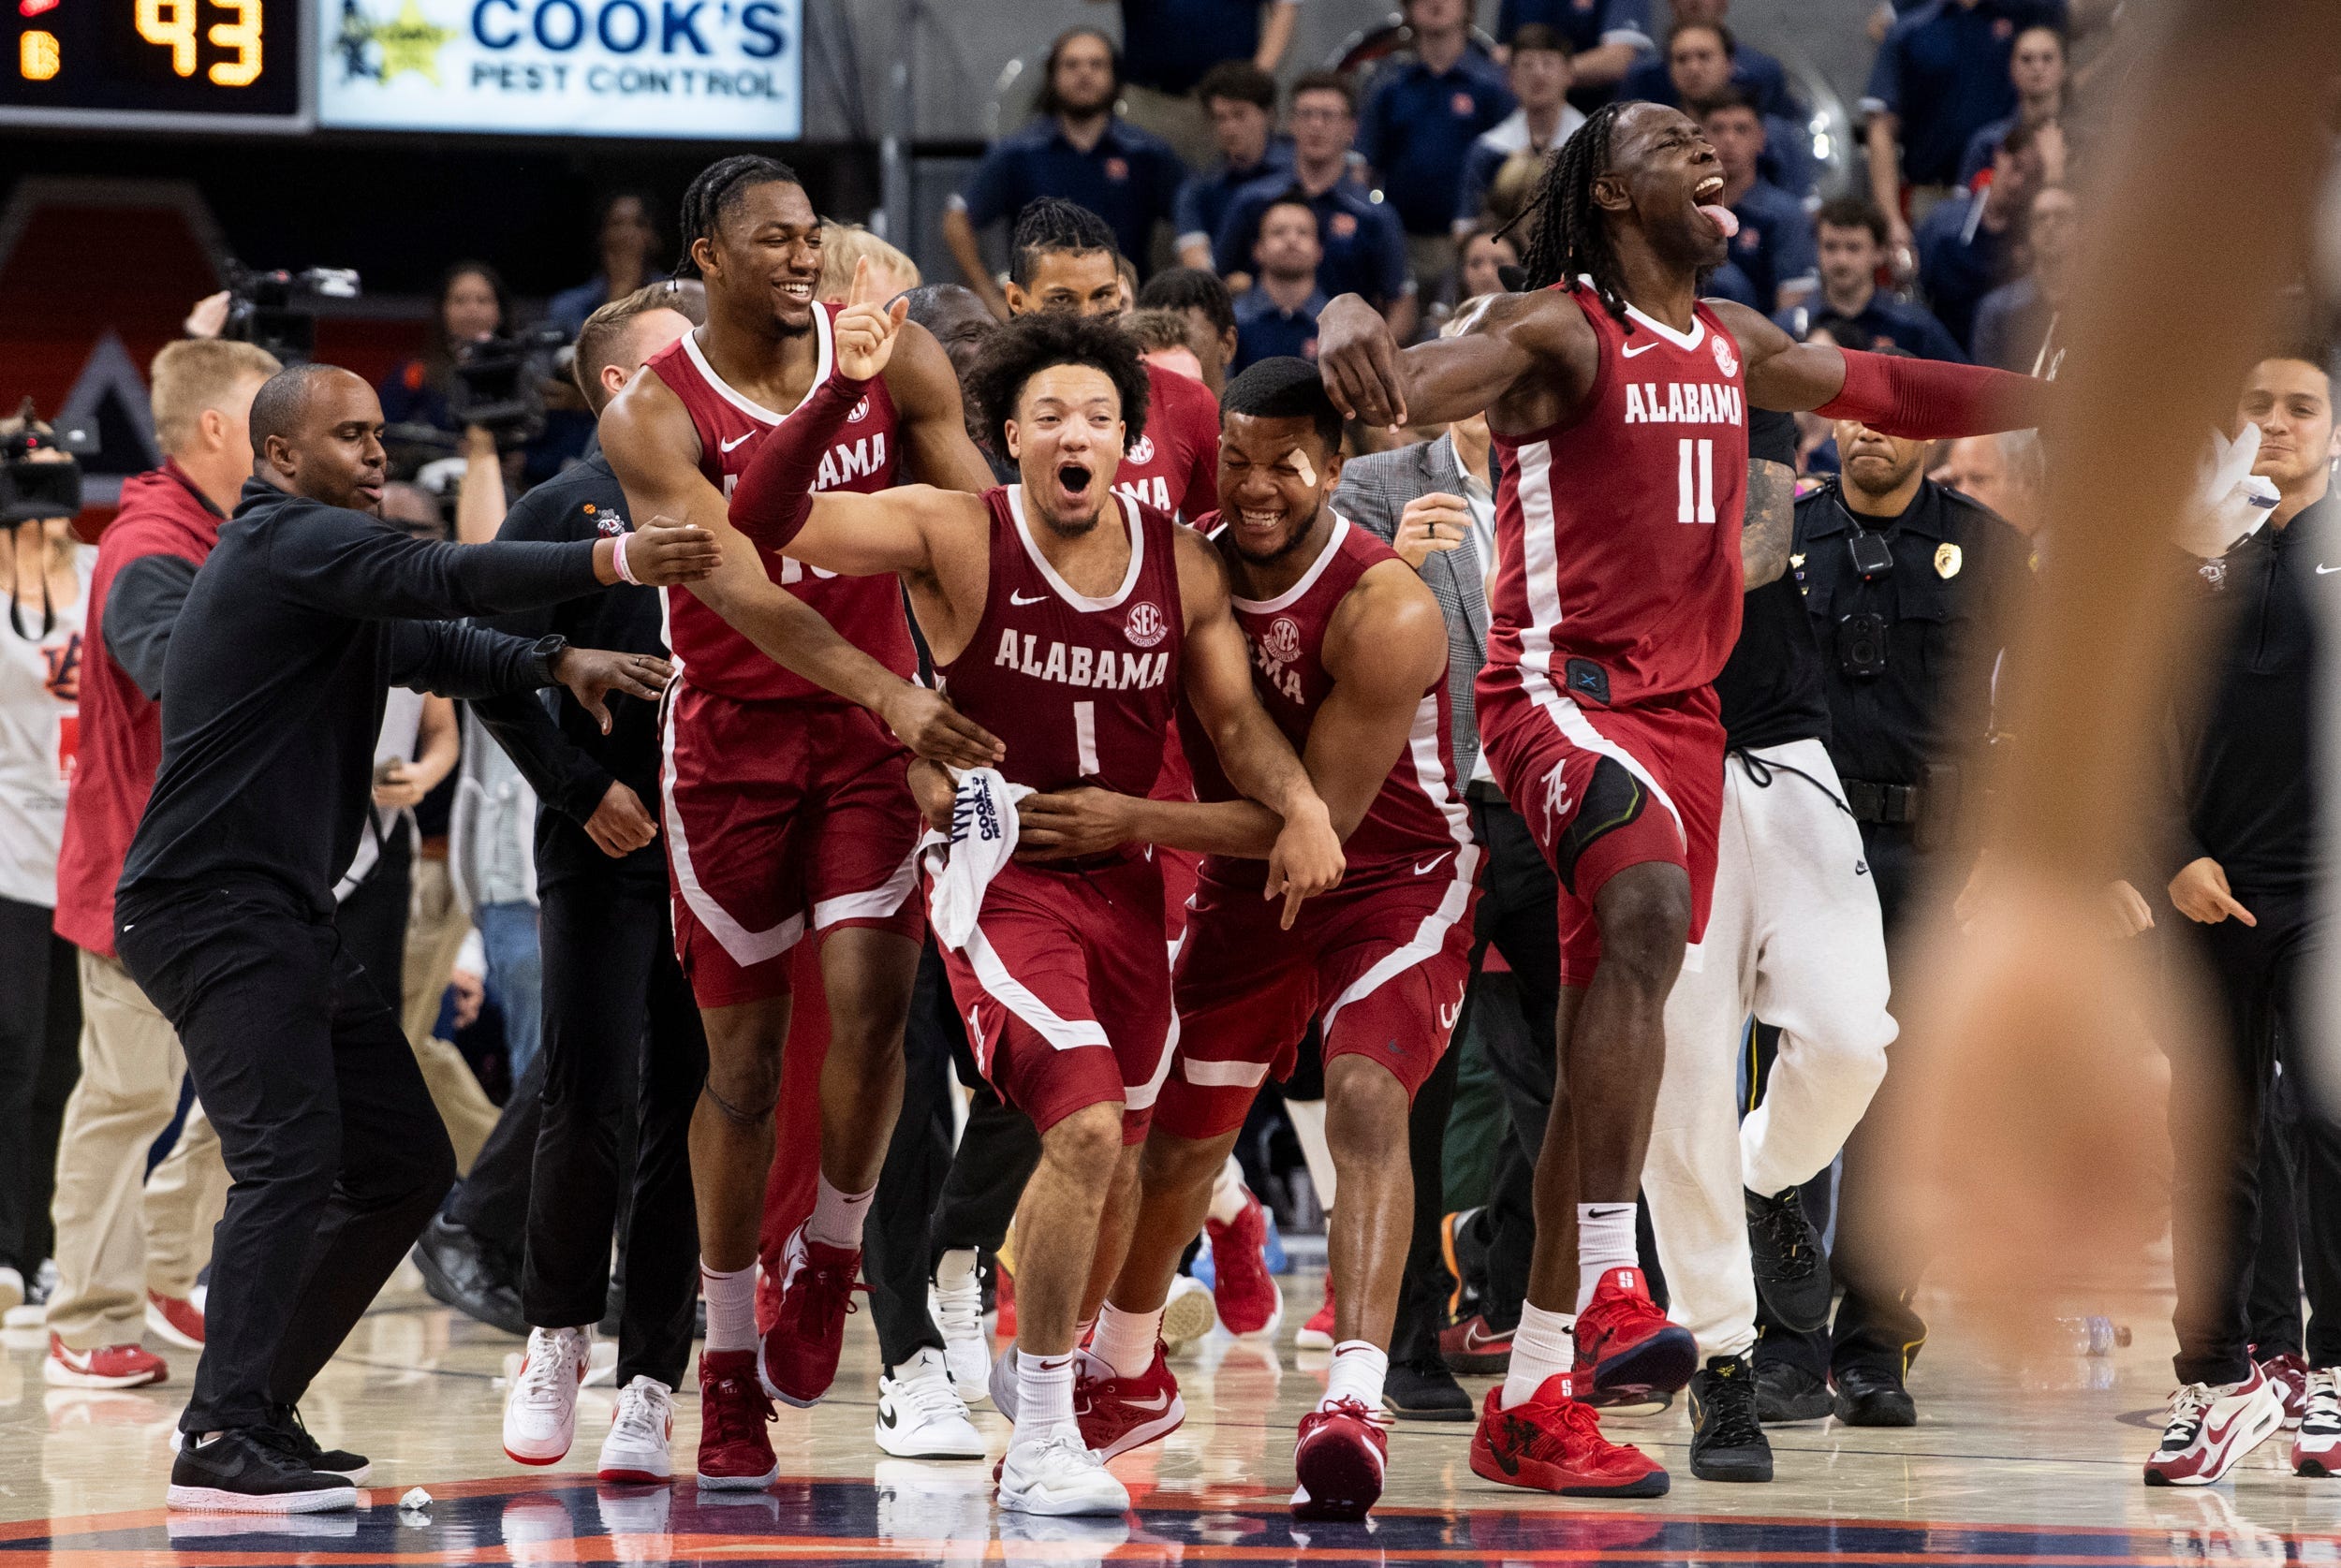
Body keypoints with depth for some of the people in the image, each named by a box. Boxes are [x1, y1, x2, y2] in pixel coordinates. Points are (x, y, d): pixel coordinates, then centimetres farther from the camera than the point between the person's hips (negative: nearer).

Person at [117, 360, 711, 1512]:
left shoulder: (311, 558, 22)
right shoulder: (290, 541, -10)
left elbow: (419, 645, 24)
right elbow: (438, 580, -25)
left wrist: (557, 665, 5)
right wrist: (610, 562, -34)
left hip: (286, 918, 11)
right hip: (214, 909, -11)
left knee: (406, 1165, 11)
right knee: (290, 1158, -21)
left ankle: (254, 1407, 14)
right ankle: (219, 1445, -26)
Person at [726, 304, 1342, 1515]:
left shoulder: (1182, 564, 2)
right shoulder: (958, 537, -11)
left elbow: (1235, 723, 10)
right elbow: (765, 521, -19)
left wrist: (1300, 805, -9)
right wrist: (839, 395, -32)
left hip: (1123, 879, 6)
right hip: (998, 875, -6)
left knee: (1115, 1163, 14)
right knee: (1085, 1127, -22)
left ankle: (1038, 1373, 41)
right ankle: (1041, 1443, -11)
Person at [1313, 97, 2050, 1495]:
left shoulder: (1735, 343, 16)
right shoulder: (1558, 330, -7)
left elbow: (1889, 391, 29)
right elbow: (1413, 382, -24)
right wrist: (1351, 325, -47)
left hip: (1681, 709, 8)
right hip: (1564, 686, -8)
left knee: (1610, 1040, 10)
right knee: (1649, 916, -34)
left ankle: (1532, 1400, 18)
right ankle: (1610, 1287, -39)